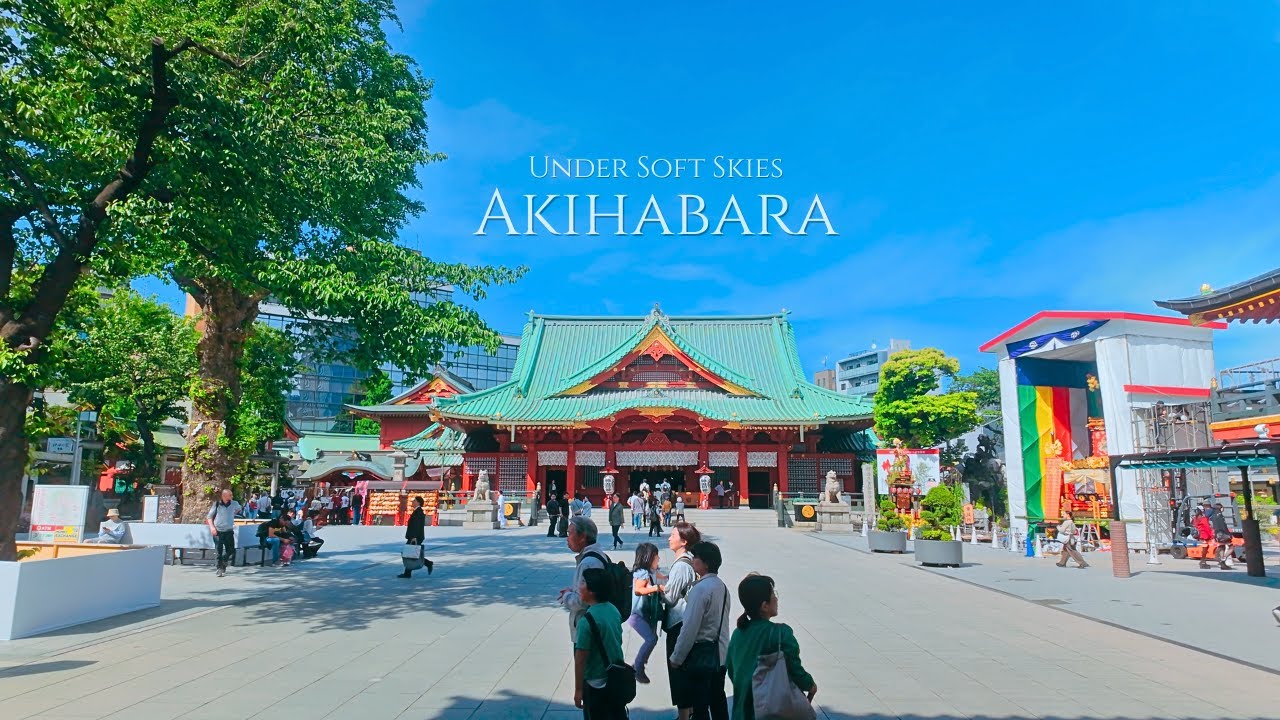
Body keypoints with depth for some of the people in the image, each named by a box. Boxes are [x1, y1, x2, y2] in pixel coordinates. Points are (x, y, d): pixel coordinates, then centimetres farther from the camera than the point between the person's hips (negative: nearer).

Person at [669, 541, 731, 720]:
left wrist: (676, 658, -12)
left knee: (699, 705, 3)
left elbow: (690, 627, -21)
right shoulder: (722, 586, 5)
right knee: (718, 700, 18)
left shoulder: (701, 588, -21)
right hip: (720, 652, 8)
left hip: (701, 654, -8)